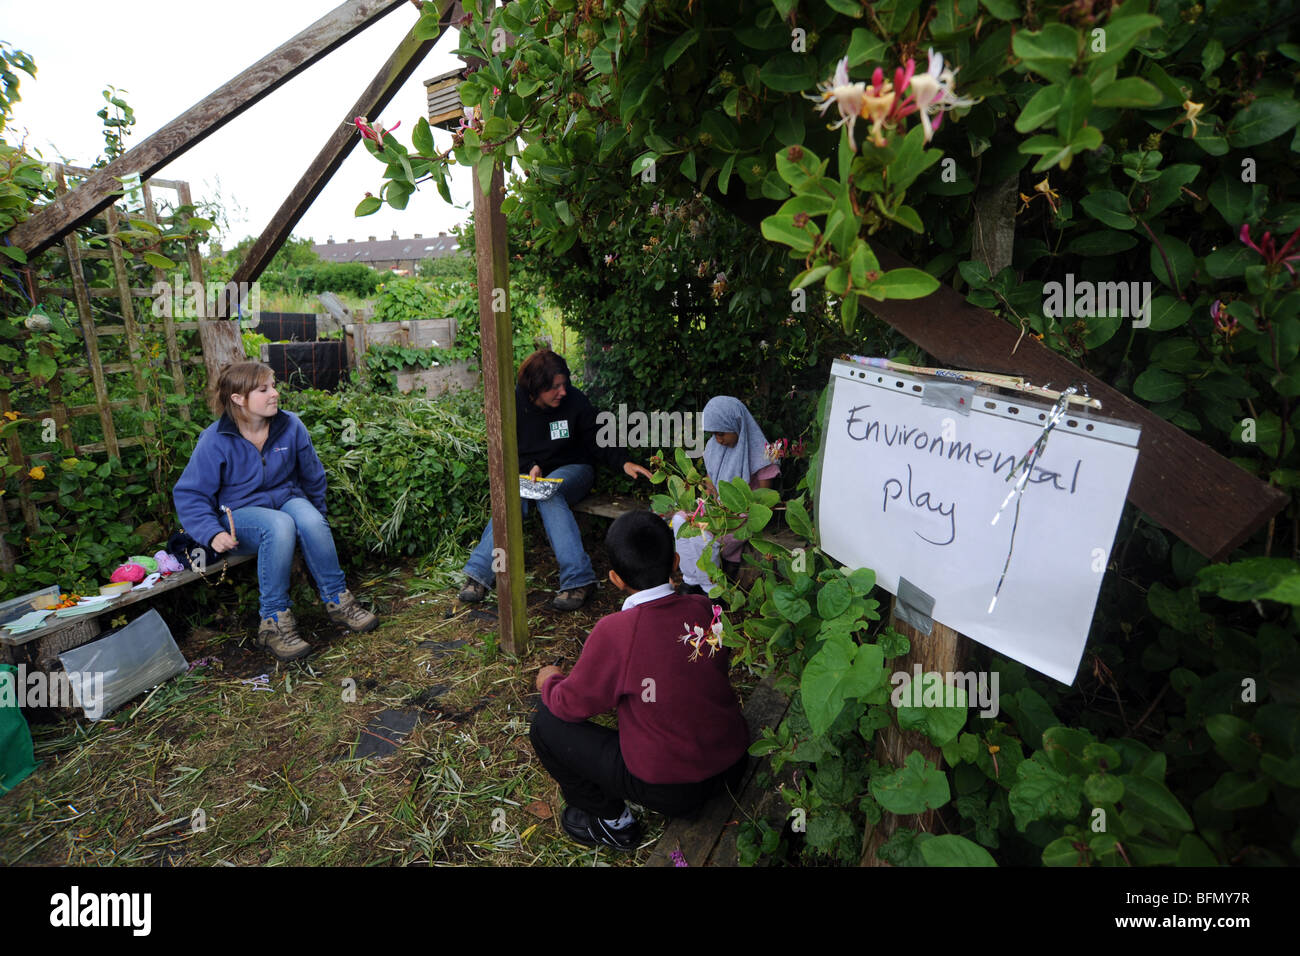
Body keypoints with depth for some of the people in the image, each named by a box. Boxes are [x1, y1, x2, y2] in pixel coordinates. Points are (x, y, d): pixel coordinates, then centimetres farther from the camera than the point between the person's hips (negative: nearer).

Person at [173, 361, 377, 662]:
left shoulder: (290, 425, -3)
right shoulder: (215, 441, -12)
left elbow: (313, 477, 11)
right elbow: (190, 495, -7)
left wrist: (317, 517, 17)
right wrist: (213, 533, -22)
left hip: (287, 498, 3)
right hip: (241, 512, -3)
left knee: (310, 521, -34)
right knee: (280, 525, -38)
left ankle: (337, 601, -18)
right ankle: (274, 621, -27)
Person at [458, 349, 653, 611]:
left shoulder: (574, 401, -10)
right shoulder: (515, 403, -6)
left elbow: (598, 444, -5)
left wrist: (624, 463, -22)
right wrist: (530, 467, -15)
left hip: (573, 469, -2)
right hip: (530, 472, 2)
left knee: (550, 495, -35)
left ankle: (578, 579, -39)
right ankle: (480, 574, -24)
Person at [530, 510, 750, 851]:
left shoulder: (614, 631, -23)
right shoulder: (704, 609, -9)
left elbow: (571, 705, -10)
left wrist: (550, 682, 13)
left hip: (669, 790, -6)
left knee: (546, 725, 4)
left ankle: (613, 823, 16)